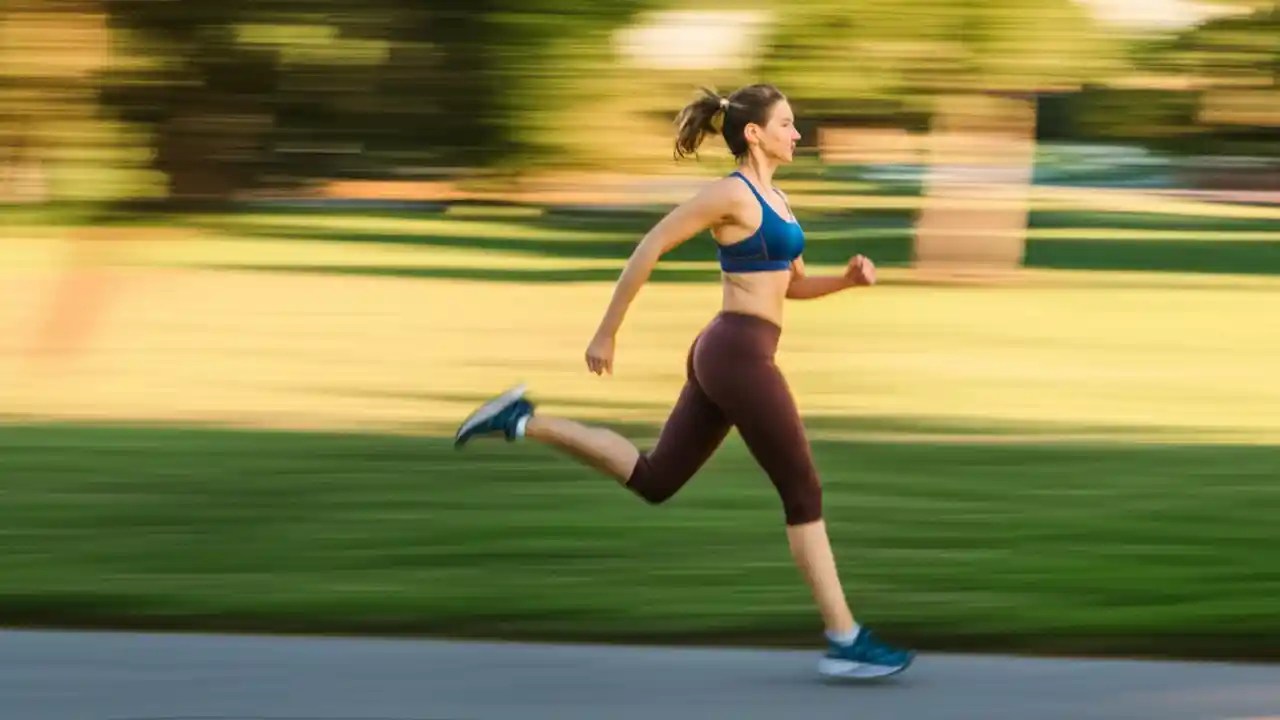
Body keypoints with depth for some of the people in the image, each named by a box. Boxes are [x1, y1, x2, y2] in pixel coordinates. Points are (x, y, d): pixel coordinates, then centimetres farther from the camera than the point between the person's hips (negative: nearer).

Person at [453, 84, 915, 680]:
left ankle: (523, 422, 13)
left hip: (726, 356, 10)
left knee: (653, 480, 14)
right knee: (803, 494, -4)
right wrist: (606, 334, -11)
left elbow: (794, 284, 25)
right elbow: (649, 249, -13)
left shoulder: (772, 198, 16)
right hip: (739, 355, -10)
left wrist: (848, 278, 4)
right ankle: (845, 643, 0)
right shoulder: (732, 193, -12)